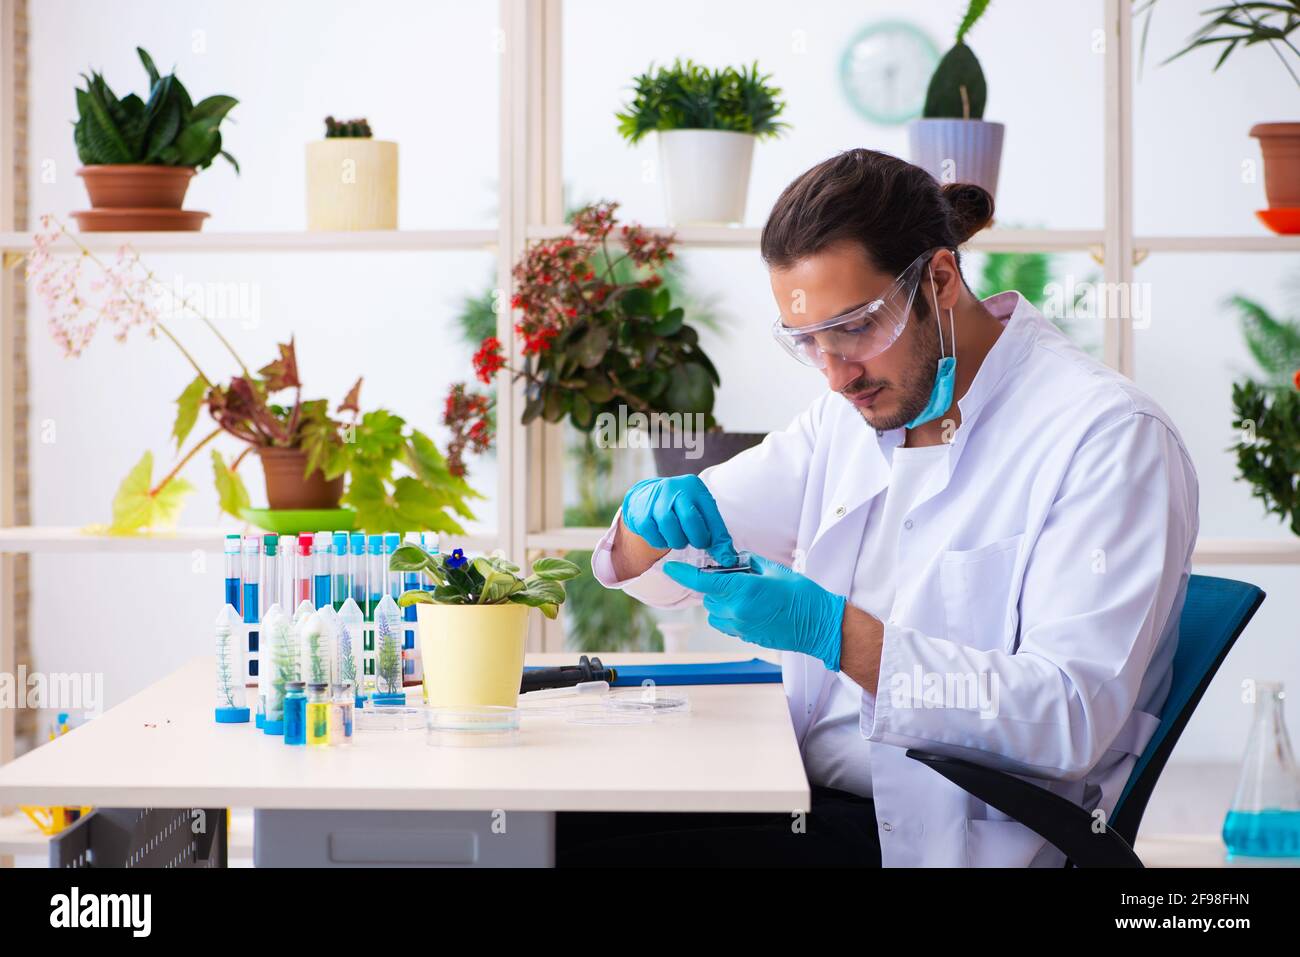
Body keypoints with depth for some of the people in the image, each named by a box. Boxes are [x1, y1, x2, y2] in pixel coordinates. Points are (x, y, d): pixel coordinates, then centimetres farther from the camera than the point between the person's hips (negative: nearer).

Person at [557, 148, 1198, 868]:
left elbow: (1071, 723, -20)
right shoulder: (852, 414, 11)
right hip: (803, 795, 7)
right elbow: (638, 566, 19)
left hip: (947, 835, -7)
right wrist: (655, 516, -6)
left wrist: (834, 631, -26)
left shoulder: (1108, 435, -11)